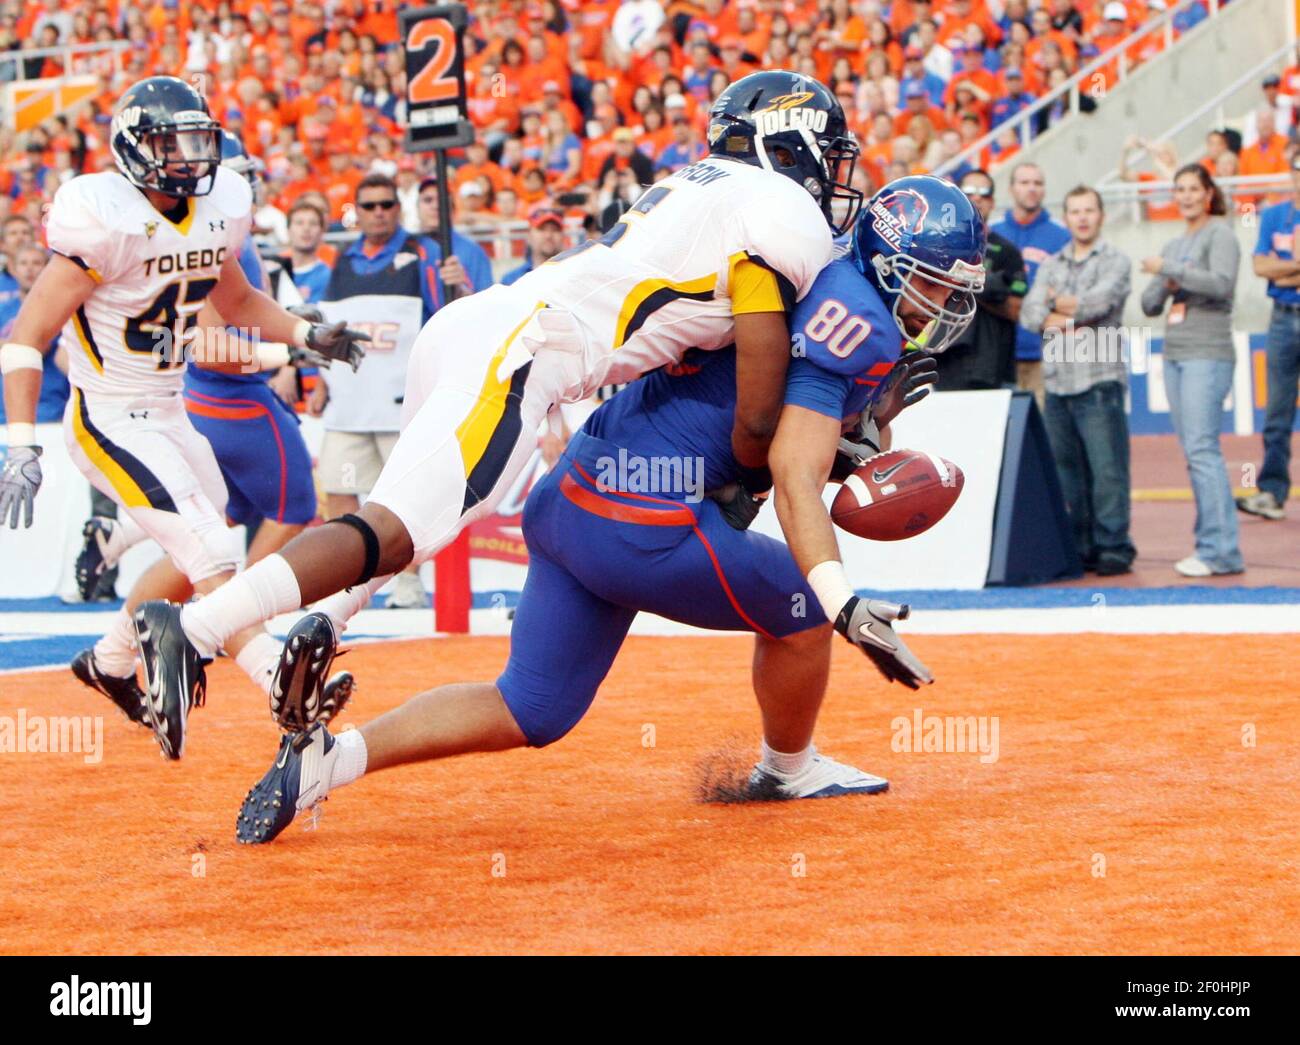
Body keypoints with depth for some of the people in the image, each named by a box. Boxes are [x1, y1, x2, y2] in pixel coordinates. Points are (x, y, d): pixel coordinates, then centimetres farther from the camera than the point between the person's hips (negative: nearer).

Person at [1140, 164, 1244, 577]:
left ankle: (1220, 550, -15)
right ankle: (1211, 543, 7)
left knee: (1202, 448, -14)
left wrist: (1168, 269, -15)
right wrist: (1164, 286, -3)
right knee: (1193, 452, 6)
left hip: (1207, 355, -8)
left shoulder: (1220, 234, -3)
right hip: (1175, 354, 8)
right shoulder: (1174, 245, 19)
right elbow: (1149, 305, 19)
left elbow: (1222, 283, -19)